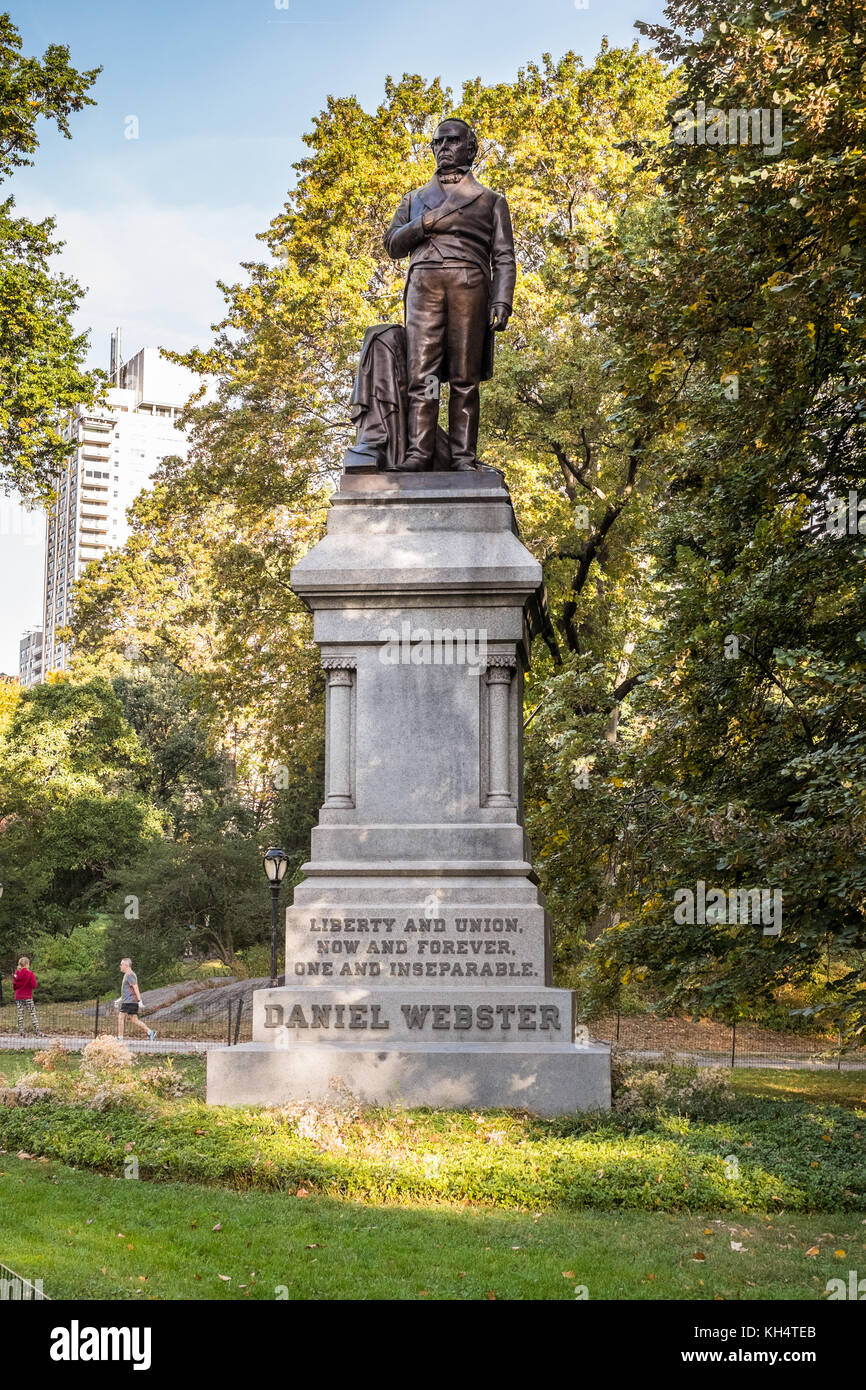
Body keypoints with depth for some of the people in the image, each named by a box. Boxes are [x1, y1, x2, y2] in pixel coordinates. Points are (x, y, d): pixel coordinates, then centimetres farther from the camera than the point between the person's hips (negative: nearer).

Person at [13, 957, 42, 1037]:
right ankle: (37, 1033, 0)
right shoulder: (30, 974, -11)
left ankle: (21, 1033, 5)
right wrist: (36, 981, 7)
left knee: (20, 1016, 8)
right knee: (33, 1015, 2)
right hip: (28, 997, -4)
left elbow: (14, 986, 8)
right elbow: (34, 985, -11)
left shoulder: (16, 974, 2)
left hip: (18, 997, 4)